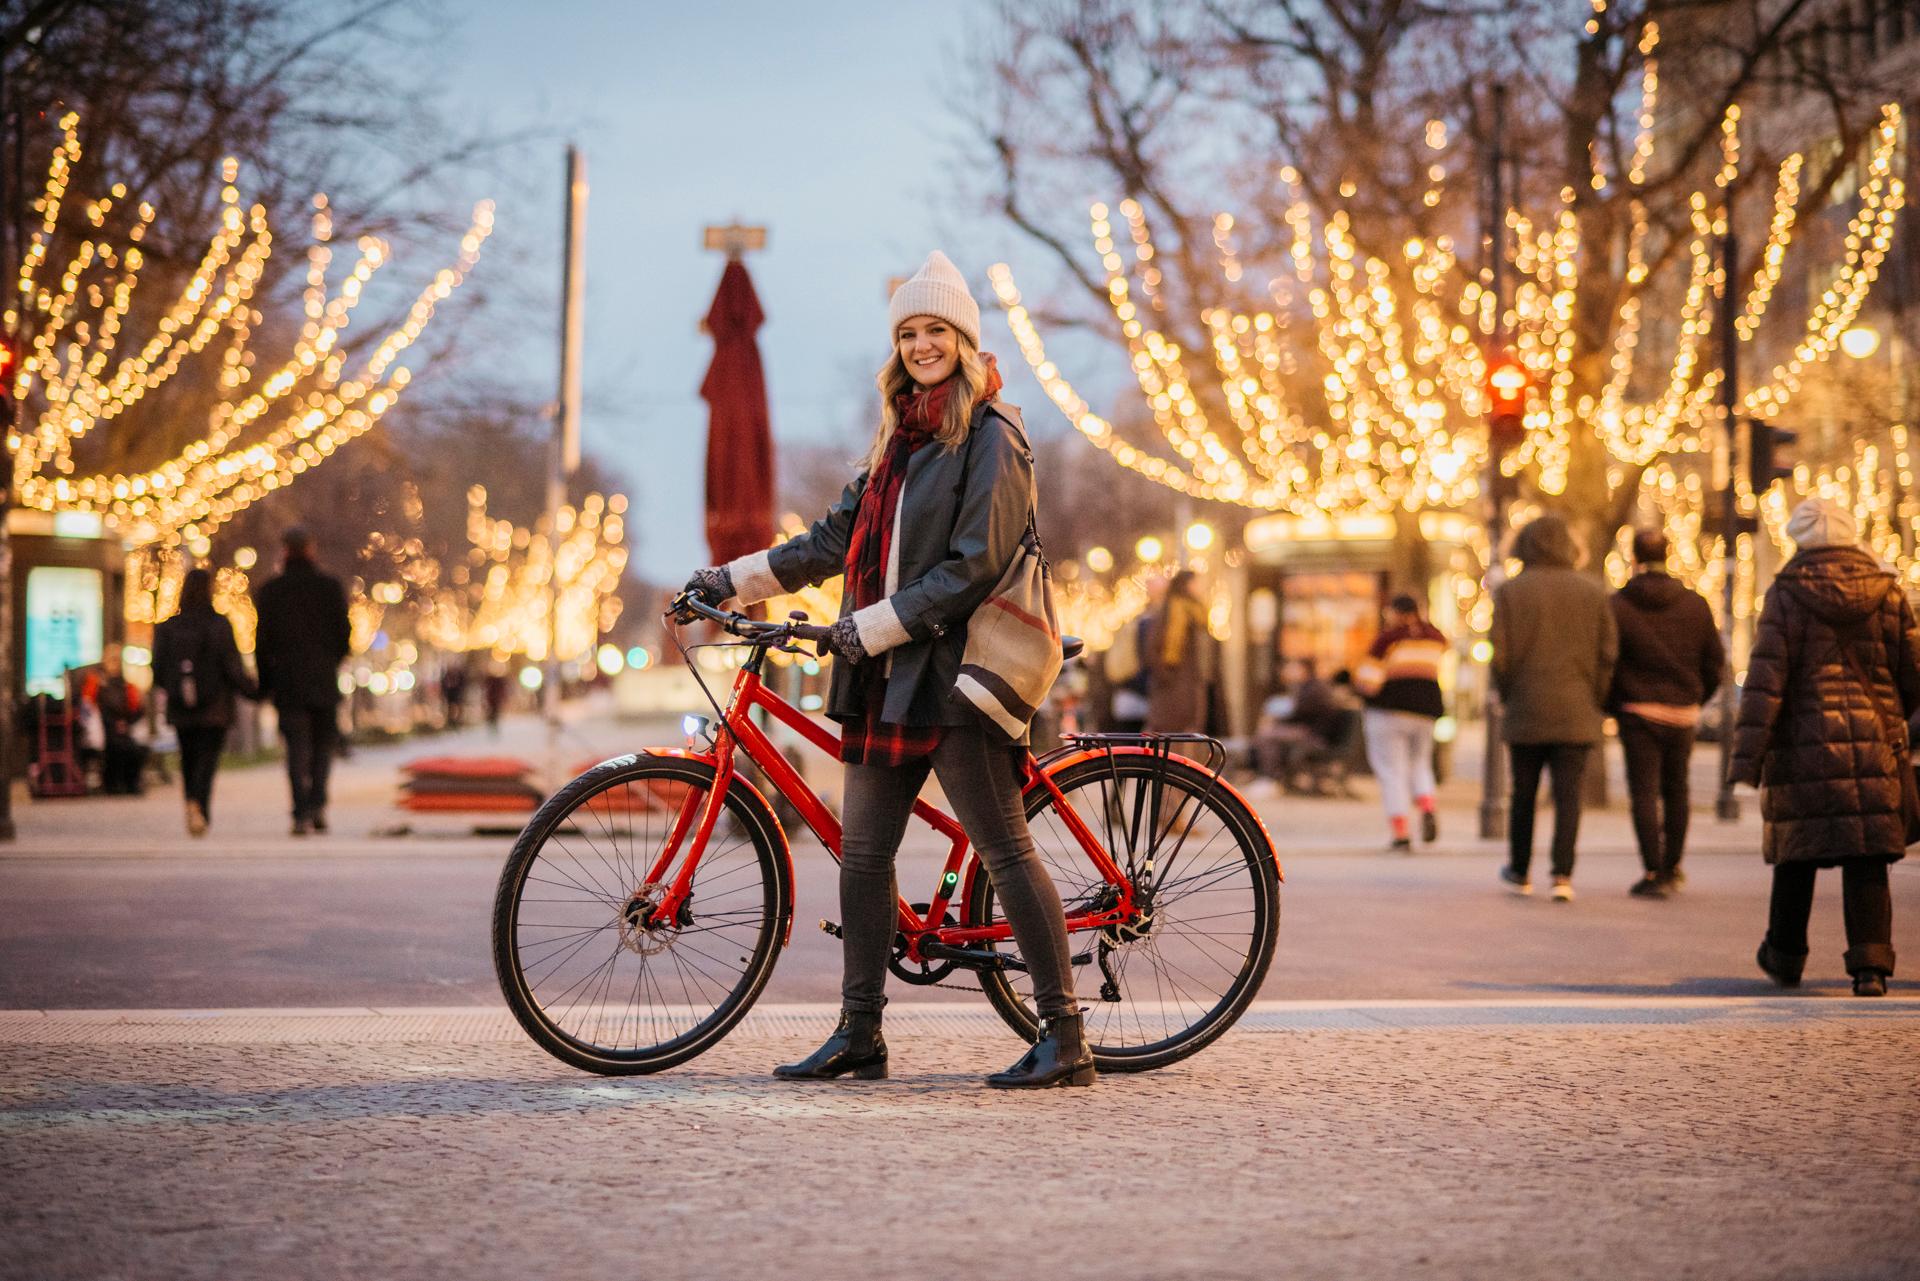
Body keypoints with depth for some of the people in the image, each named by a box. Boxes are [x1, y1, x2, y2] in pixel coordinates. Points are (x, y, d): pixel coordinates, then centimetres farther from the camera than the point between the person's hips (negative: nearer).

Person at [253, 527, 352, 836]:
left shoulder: (270, 590, 2)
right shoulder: (330, 586, 1)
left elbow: (262, 640, 2)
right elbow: (344, 632, 1)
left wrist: (264, 684, 7)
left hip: (287, 680, 0)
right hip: (324, 679, 0)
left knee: (297, 747, 2)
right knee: (324, 741, 13)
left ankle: (302, 813, -7)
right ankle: (318, 804, -2)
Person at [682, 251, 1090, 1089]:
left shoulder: (990, 436, -7)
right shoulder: (899, 439, 18)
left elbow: (975, 564, -15)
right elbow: (835, 542, 21)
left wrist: (873, 625, -17)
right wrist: (733, 580, 15)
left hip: (951, 671, -8)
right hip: (884, 674, 9)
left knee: (1006, 853, -7)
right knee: (862, 856, 7)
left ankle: (1064, 1038, -3)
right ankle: (859, 1035, 14)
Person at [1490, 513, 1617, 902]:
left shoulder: (1509, 591, -3)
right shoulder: (1592, 592, 3)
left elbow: (1500, 654, -6)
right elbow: (1608, 652, 2)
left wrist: (1508, 696, 9)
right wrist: (1595, 702, 10)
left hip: (1525, 710, -1)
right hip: (1576, 713, 1)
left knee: (1523, 795, 12)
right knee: (1568, 796, 0)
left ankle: (1520, 872, 24)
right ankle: (1562, 874, -11)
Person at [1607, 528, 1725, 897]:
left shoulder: (1617, 605, -8)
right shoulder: (1695, 604, 2)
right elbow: (1715, 661, 5)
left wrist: (1612, 706, 5)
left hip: (1637, 713, -3)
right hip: (1683, 714, 3)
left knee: (1644, 793, 0)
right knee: (1675, 791, 16)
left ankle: (1653, 872, -6)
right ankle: (1672, 868, 23)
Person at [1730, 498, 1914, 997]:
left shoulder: (1787, 594, -4)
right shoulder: (1887, 592, 5)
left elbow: (1765, 679, -9)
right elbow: (1913, 674, 8)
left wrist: (1747, 757, -9)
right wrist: (1892, 716, 26)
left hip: (1805, 744, -2)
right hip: (1874, 745, 2)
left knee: (1796, 855, 12)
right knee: (1866, 861, 1)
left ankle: (1786, 957, 25)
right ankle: (1871, 964, -9)